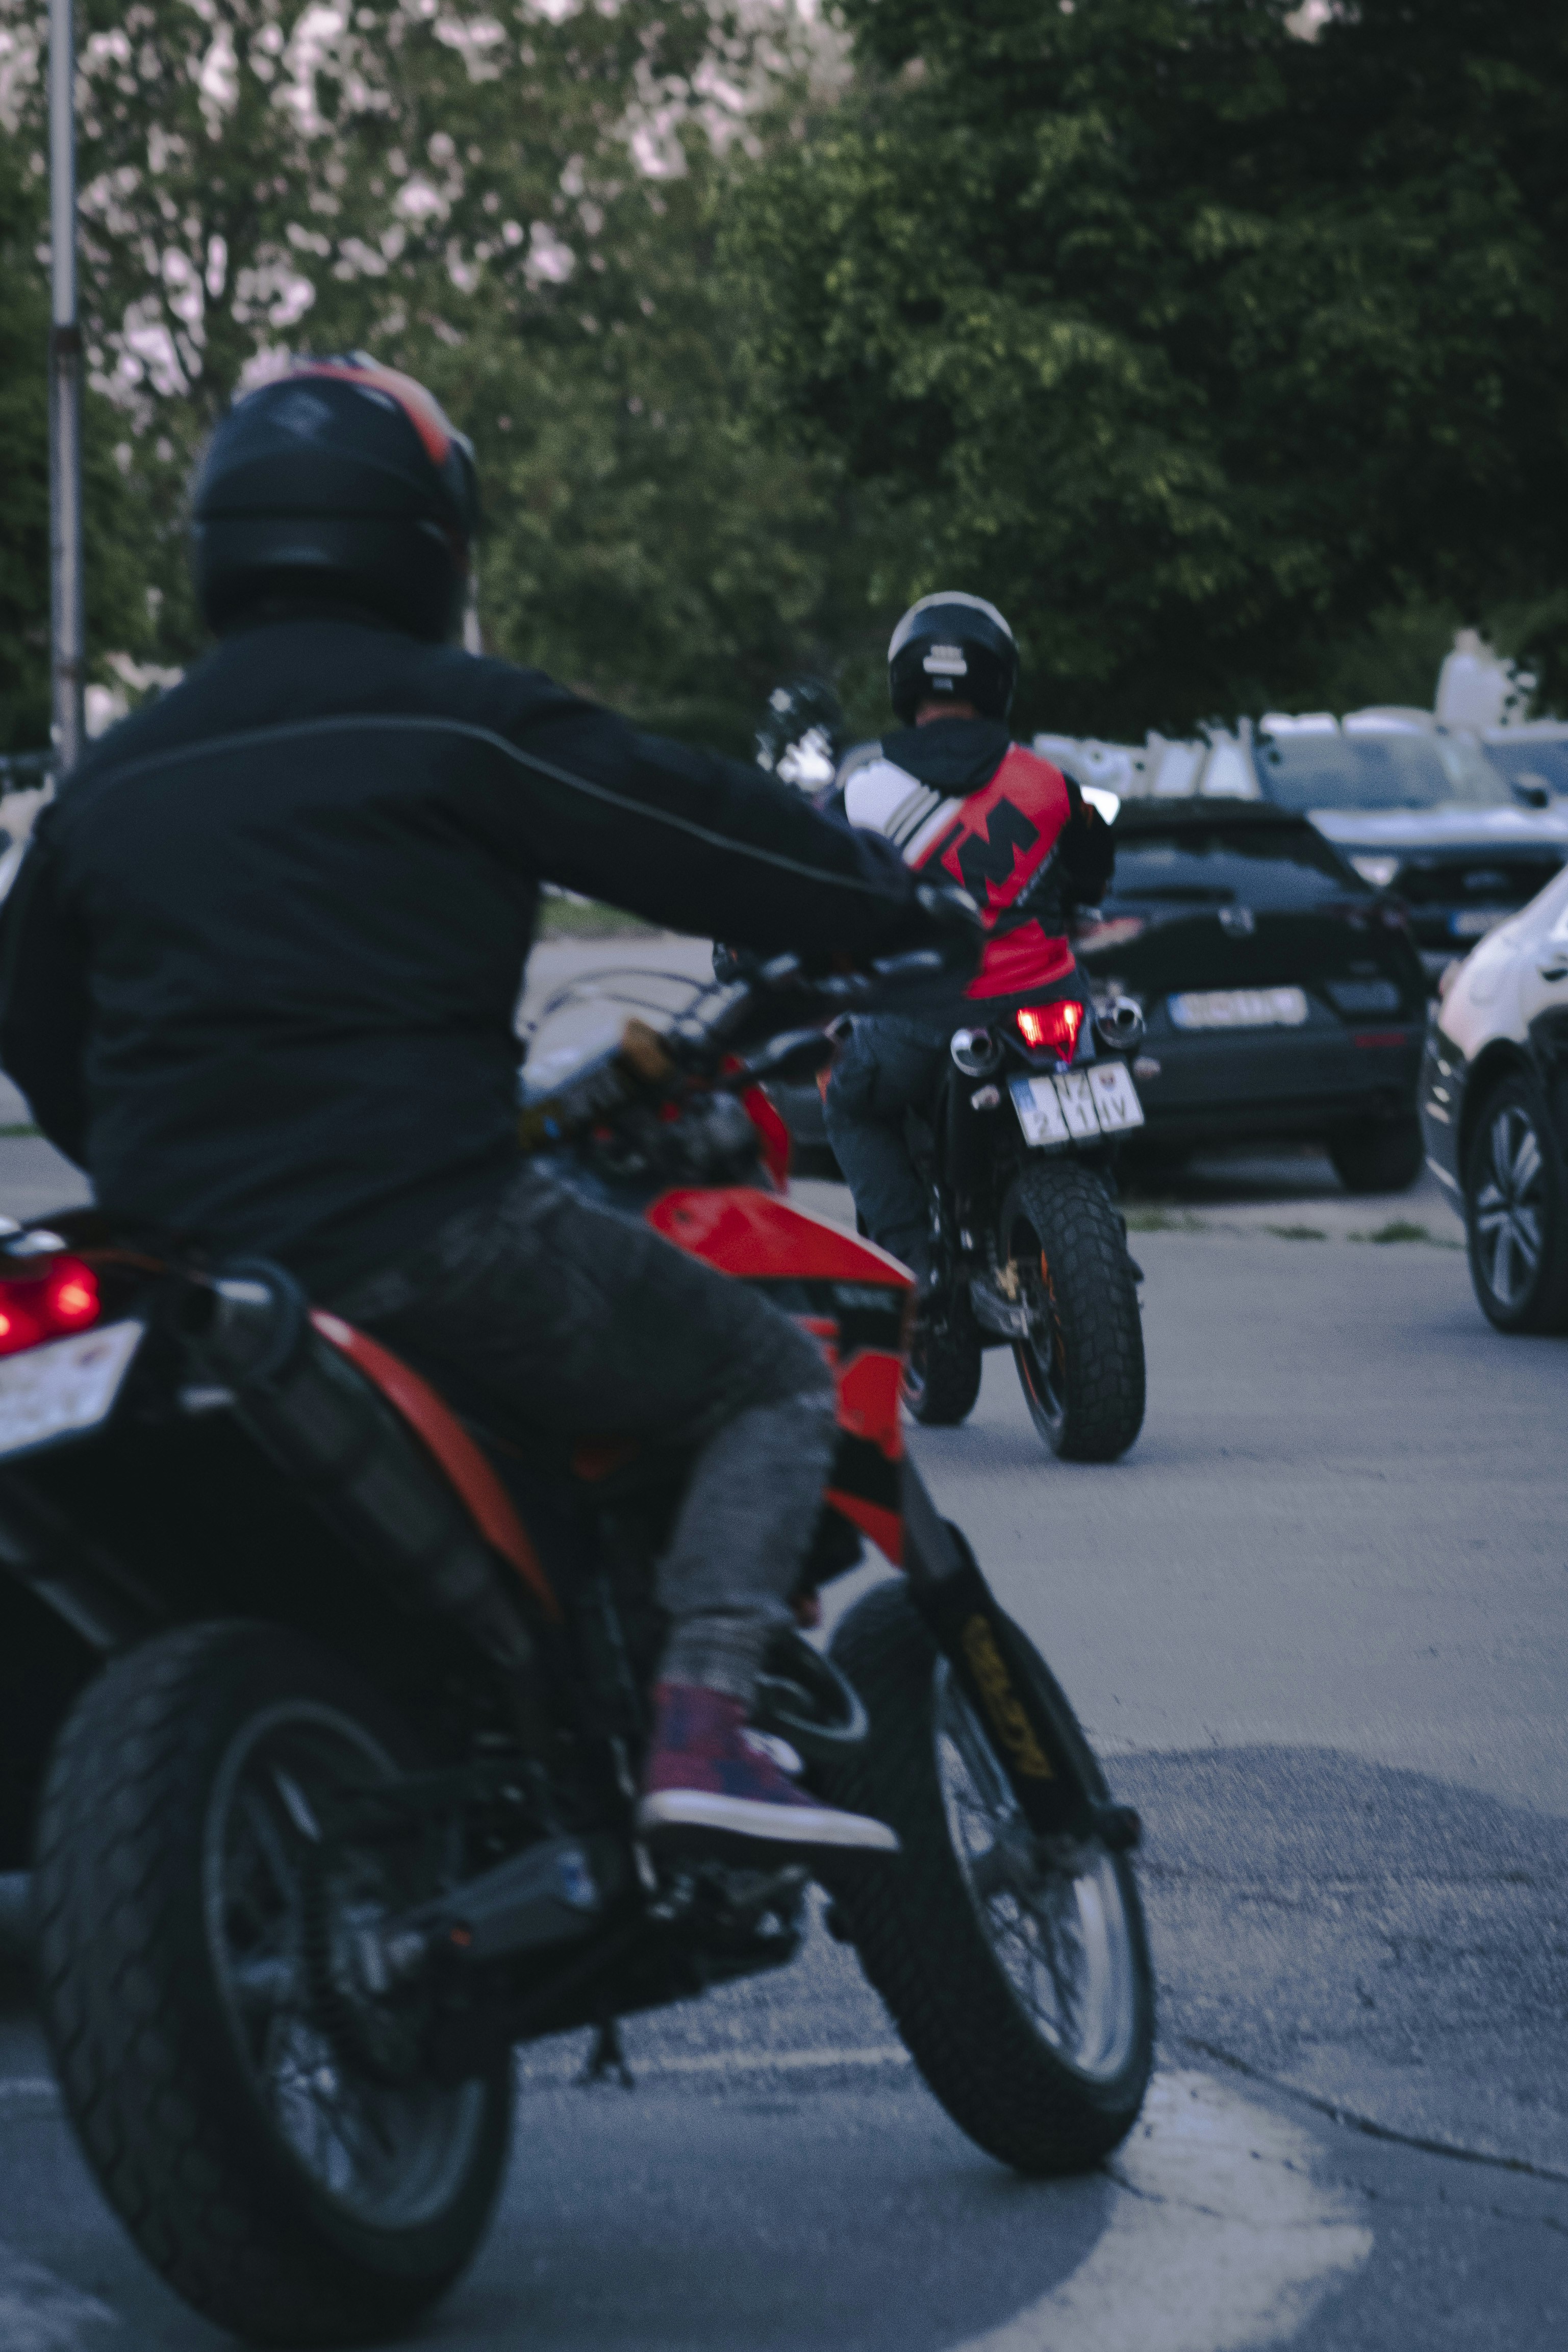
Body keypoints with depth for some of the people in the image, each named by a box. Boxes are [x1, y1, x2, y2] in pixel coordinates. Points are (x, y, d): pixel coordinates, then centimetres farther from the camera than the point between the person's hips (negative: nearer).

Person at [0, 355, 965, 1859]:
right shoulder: (451, 721, -2)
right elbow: (690, 833, 2)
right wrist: (900, 910, 18)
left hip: (177, 1253, 6)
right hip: (424, 1226, -6)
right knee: (774, 1384, 7)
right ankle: (703, 1727, -13)